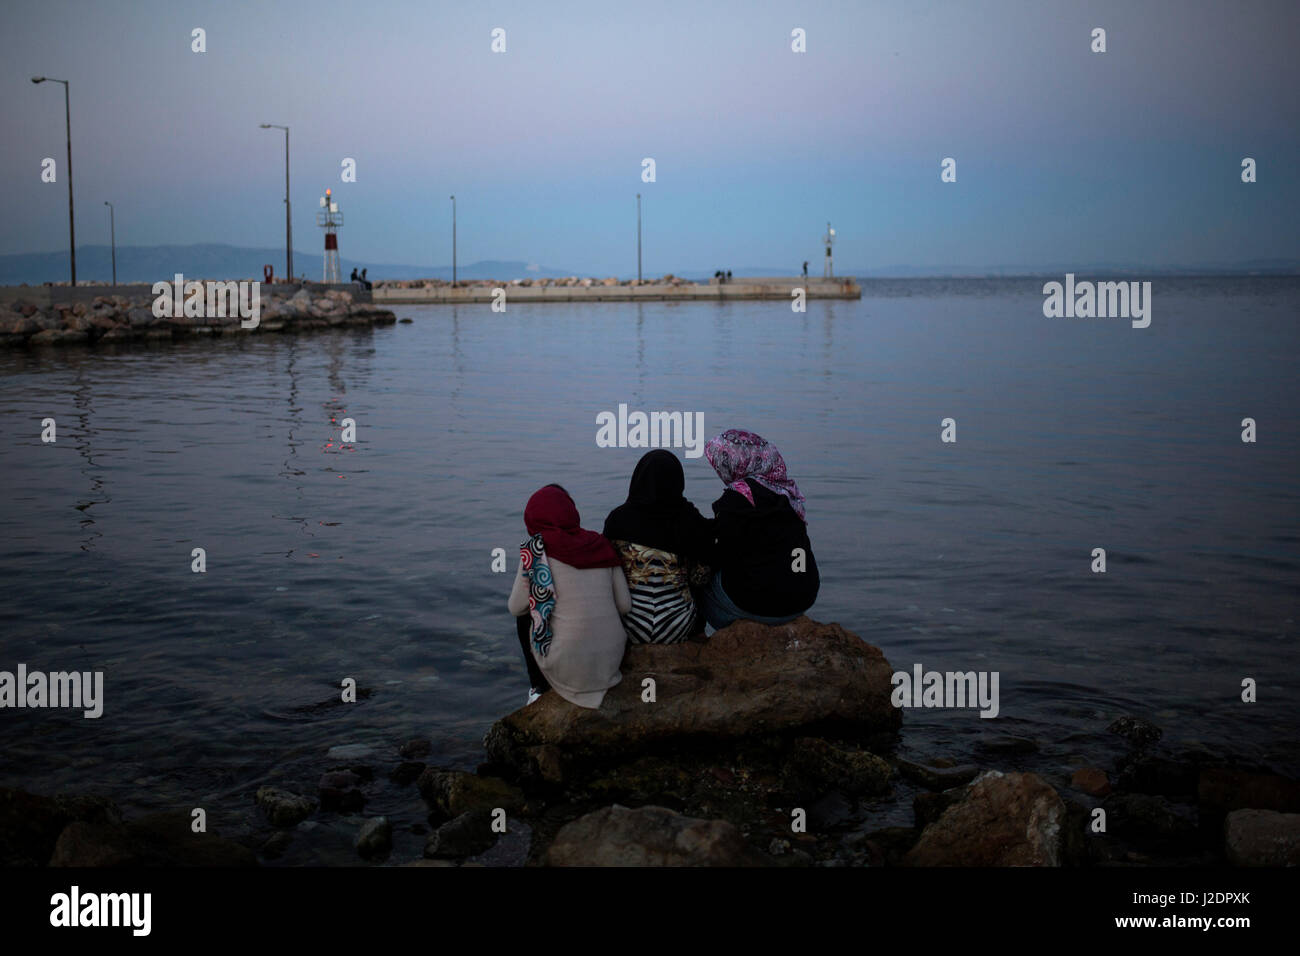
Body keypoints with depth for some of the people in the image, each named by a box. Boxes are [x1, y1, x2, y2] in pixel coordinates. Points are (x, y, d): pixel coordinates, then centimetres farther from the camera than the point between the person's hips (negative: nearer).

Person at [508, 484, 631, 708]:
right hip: (611, 661, 4)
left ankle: (541, 689, 28)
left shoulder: (536, 549, -7)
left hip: (564, 666, -4)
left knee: (525, 618, 26)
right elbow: (625, 605, 5)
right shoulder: (601, 545, 4)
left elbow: (516, 607, 0)